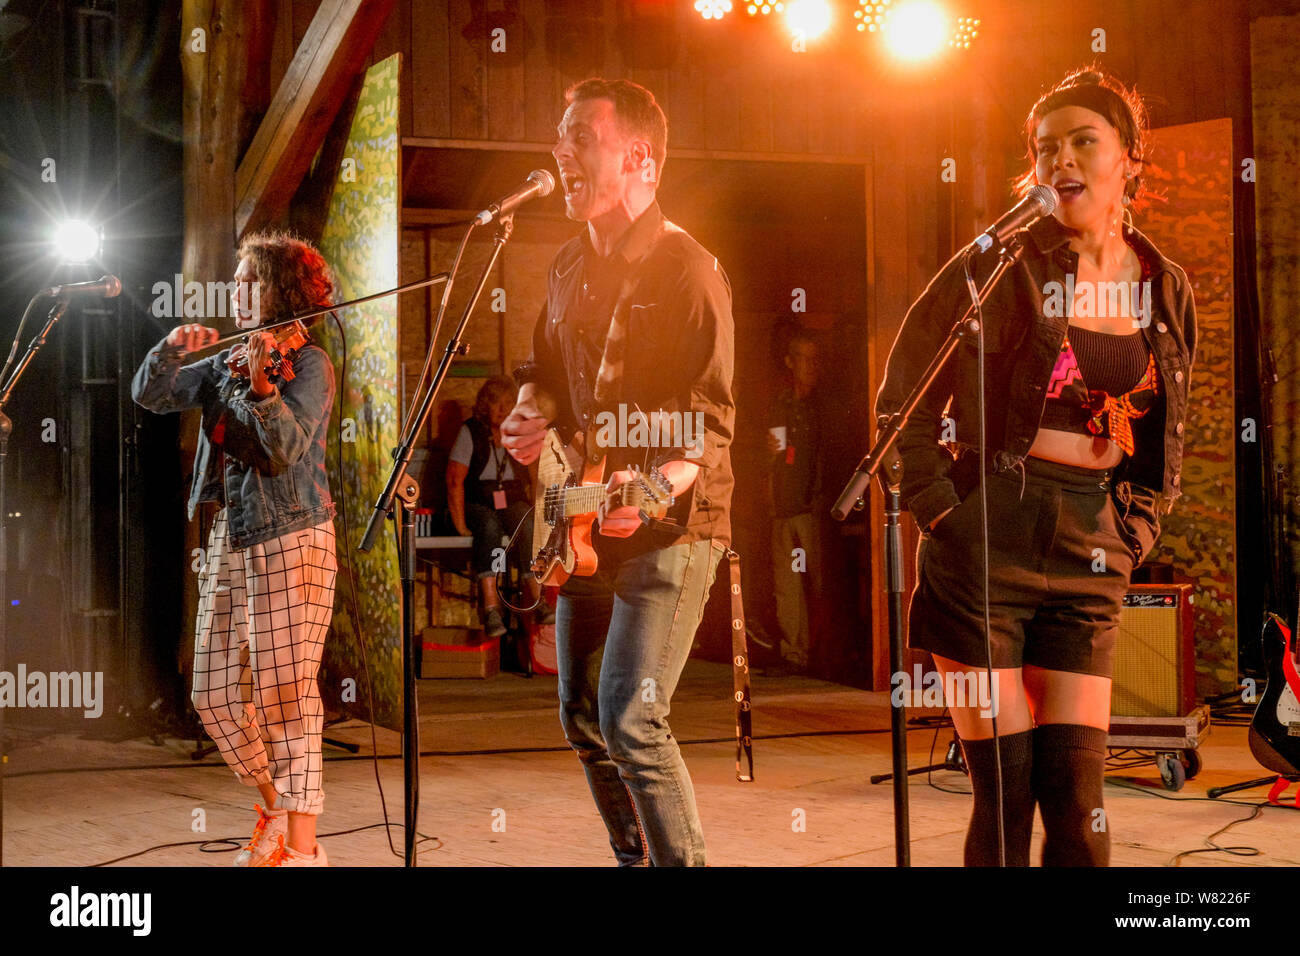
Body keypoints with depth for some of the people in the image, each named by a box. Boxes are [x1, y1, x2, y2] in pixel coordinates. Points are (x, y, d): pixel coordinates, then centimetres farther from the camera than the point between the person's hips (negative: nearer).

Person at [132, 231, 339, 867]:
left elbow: (286, 447, -19)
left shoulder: (309, 364, -5)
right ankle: (277, 807, 28)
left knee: (285, 696, -10)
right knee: (215, 696, 8)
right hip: (230, 540, 7)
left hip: (290, 540, -7)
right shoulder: (224, 362, 15)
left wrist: (260, 386, -34)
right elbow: (149, 395, 6)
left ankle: (303, 847, -4)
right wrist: (173, 350, -11)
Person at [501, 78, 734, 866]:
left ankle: (682, 861, -3)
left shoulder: (688, 271, -14)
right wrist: (532, 415, 2)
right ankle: (636, 857, 30)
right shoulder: (572, 267, 11)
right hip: (588, 525, 8)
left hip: (668, 527, -8)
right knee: (584, 716, 14)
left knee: (630, 721, -16)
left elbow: (711, 422, -20)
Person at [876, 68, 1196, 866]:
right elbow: (904, 393, -2)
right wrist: (940, 506, -8)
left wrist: (1134, 530, 8)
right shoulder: (1001, 268, -4)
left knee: (1078, 799, 2)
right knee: (1005, 788, -1)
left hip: (1088, 562, 3)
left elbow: (1167, 437, 20)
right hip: (984, 548, -3)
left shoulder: (1168, 292, 9)